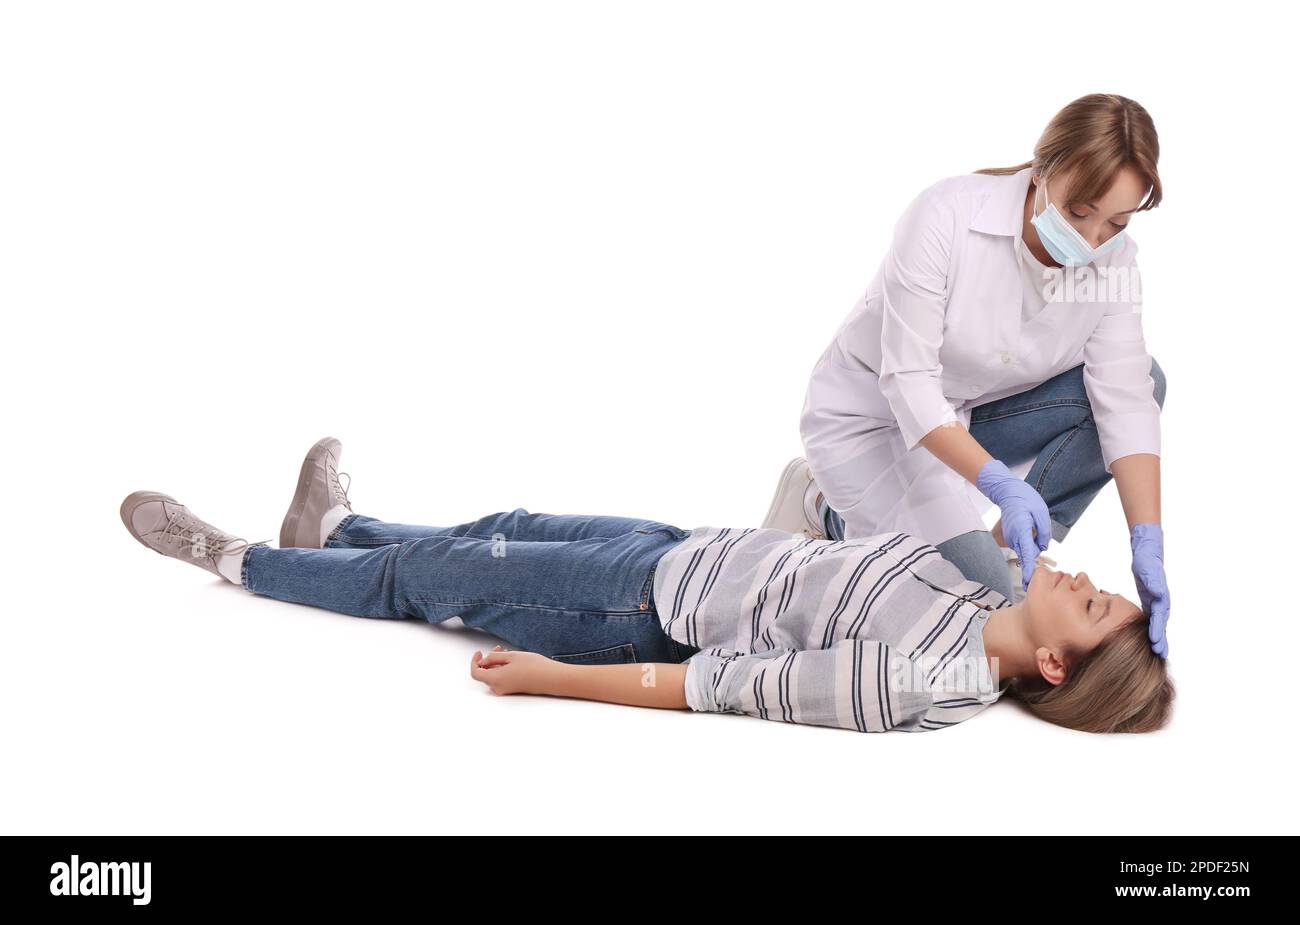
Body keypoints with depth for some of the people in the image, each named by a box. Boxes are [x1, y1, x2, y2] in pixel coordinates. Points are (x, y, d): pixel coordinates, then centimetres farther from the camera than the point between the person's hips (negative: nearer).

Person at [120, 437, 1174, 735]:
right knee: (500, 533, 22)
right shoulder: (989, 604, -9)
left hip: (659, 610, -7)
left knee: (425, 578, 9)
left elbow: (731, 684, -29)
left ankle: (235, 559, 34)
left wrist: (551, 677, -24)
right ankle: (336, 530, 51)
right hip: (695, 551, 7)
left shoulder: (931, 684, -32)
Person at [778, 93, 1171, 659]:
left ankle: (1018, 548, -2)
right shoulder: (947, 214, -30)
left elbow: (1125, 402, -17)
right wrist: (1001, 484, -42)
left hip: (970, 411, 6)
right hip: (870, 416, -6)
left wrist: (1148, 546, -28)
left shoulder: (1113, 259, -14)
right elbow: (908, 382, -30)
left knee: (1143, 377, -13)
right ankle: (829, 512, 5)